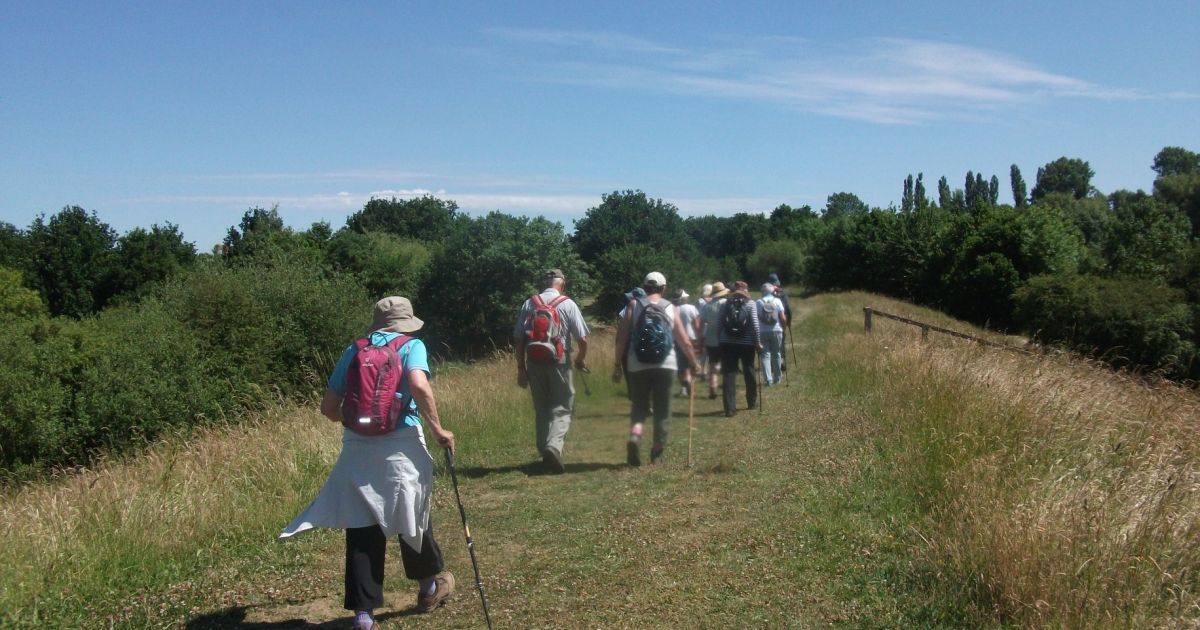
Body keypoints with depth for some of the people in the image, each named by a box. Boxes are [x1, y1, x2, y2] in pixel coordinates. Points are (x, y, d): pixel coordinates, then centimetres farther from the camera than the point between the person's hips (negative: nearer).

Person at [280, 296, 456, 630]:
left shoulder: (353, 351, 11)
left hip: (357, 448, 3)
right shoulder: (411, 346, 0)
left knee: (362, 527, 5)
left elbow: (329, 408, 10)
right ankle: (429, 587, 36)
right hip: (400, 446, -2)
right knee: (412, 516, 16)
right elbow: (419, 385, -20)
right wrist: (437, 429, -12)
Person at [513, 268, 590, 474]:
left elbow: (518, 339, 4)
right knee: (562, 408, 2)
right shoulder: (567, 304, -3)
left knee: (541, 409, 15)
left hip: (534, 362, 3)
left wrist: (521, 368, 10)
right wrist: (581, 359, 13)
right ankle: (554, 446, -19)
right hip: (559, 361, -3)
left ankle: (544, 450, 19)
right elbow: (582, 338, -6)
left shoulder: (529, 304, 5)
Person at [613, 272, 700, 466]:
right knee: (662, 410, 10)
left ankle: (635, 435, -16)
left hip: (638, 366, 0)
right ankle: (657, 453, 15)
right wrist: (694, 363, 18)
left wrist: (617, 365, 3)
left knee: (639, 406, 11)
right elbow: (684, 342, 5)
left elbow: (622, 337, -2)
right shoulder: (671, 308, 6)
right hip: (665, 365, 0)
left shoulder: (634, 305, 4)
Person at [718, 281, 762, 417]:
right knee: (749, 372, 17)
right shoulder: (750, 303, -1)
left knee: (729, 374, -1)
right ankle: (752, 402, 32)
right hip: (747, 343, -1)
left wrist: (720, 339, 7)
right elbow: (755, 325, -8)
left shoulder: (726, 303, 4)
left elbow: (720, 324, 1)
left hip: (728, 343, 1)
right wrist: (758, 342, -2)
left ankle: (730, 408, -7)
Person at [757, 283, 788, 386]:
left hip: (762, 332, -1)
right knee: (776, 354, 13)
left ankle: (768, 379, -5)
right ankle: (777, 378, 21)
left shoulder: (758, 303, -4)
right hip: (776, 331, 1)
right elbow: (783, 318, -5)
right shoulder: (777, 301, -2)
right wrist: (784, 327, 11)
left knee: (765, 355, 3)